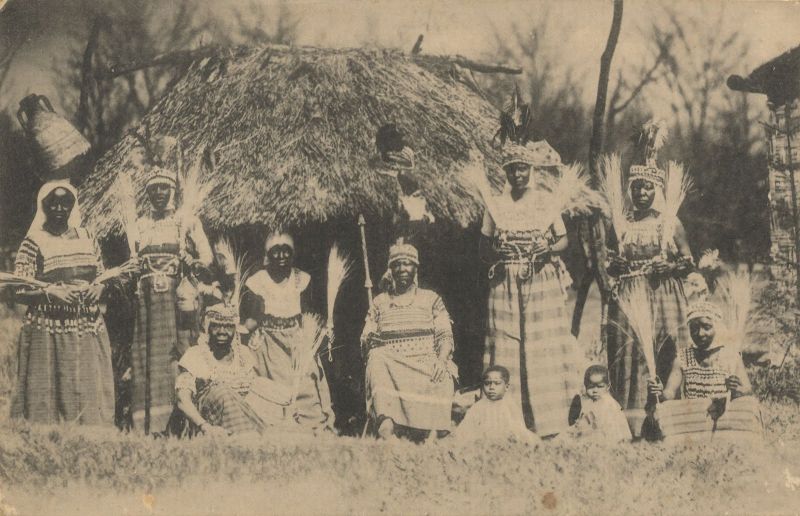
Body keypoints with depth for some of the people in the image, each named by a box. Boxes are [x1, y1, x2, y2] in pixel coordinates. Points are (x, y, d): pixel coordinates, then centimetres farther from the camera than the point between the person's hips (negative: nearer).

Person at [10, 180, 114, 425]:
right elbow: (19, 293, -4)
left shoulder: (87, 238, 12)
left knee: (89, 395, 2)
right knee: (47, 397, -5)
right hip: (49, 333, -4)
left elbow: (102, 277, 19)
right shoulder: (34, 242, -1)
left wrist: (97, 289, -3)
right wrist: (49, 292, -20)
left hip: (88, 331, 4)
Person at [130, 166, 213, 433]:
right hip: (146, 299, 3)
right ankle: (146, 426, -1)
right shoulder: (139, 225, 18)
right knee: (145, 359, -3)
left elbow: (206, 256, 2)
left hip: (178, 298, -3)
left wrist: (190, 262, -14)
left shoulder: (187, 222, 9)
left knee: (177, 360, -8)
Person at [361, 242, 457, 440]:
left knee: (440, 379, -35)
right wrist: (371, 339, -10)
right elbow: (366, 339, 16)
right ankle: (386, 427, -55)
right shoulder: (380, 302, 22)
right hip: (390, 363, 0)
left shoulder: (431, 299, 19)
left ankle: (432, 435, -46)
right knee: (377, 363, -36)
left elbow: (445, 335, 8)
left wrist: (441, 360, -12)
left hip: (426, 363, 0)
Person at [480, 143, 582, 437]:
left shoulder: (546, 201, 7)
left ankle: (548, 424, -2)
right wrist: (496, 252, -10)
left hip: (542, 281, -1)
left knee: (544, 348, -5)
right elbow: (483, 250, 11)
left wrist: (548, 249, -12)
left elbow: (563, 240, 9)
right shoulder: (495, 206, 9)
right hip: (505, 284, 1)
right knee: (506, 349, -4)